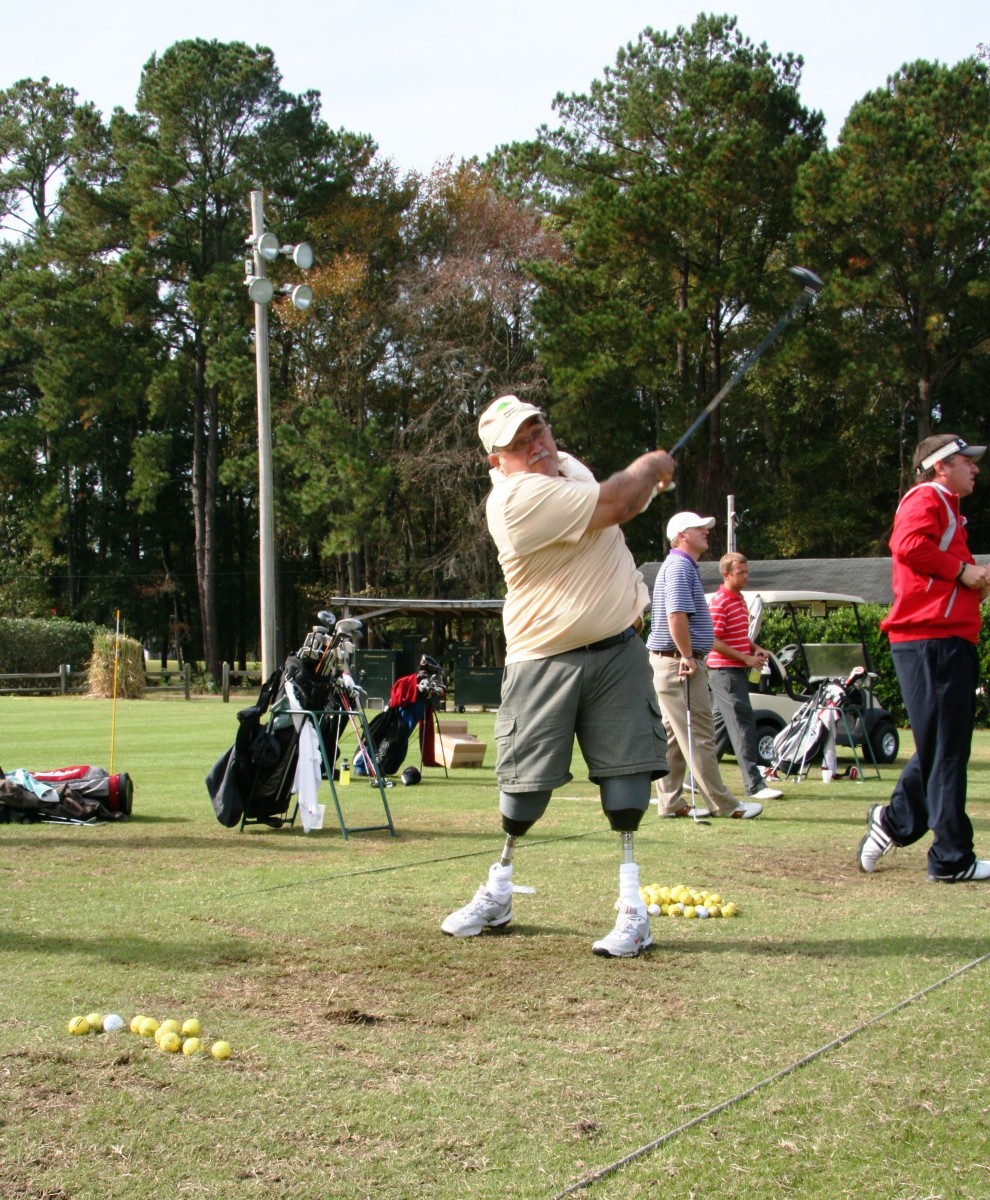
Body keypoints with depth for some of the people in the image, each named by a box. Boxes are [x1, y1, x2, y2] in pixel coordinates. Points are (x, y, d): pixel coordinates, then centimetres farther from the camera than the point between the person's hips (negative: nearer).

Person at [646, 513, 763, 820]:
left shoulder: (685, 566, 20)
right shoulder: (679, 566, -13)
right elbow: (676, 616, -24)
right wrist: (687, 657, -19)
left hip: (677, 662, 11)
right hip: (679, 663, -11)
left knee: (673, 736, 10)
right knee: (698, 735, -7)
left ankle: (670, 802, 13)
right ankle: (723, 804, -4)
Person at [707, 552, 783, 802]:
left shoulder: (740, 599, 15)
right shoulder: (719, 603, -15)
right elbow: (713, 642, -19)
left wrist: (756, 648, 8)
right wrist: (745, 658, -18)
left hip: (738, 671, 10)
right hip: (724, 671, -10)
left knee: (718, 722, 14)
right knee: (743, 723, -12)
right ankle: (753, 784, -14)